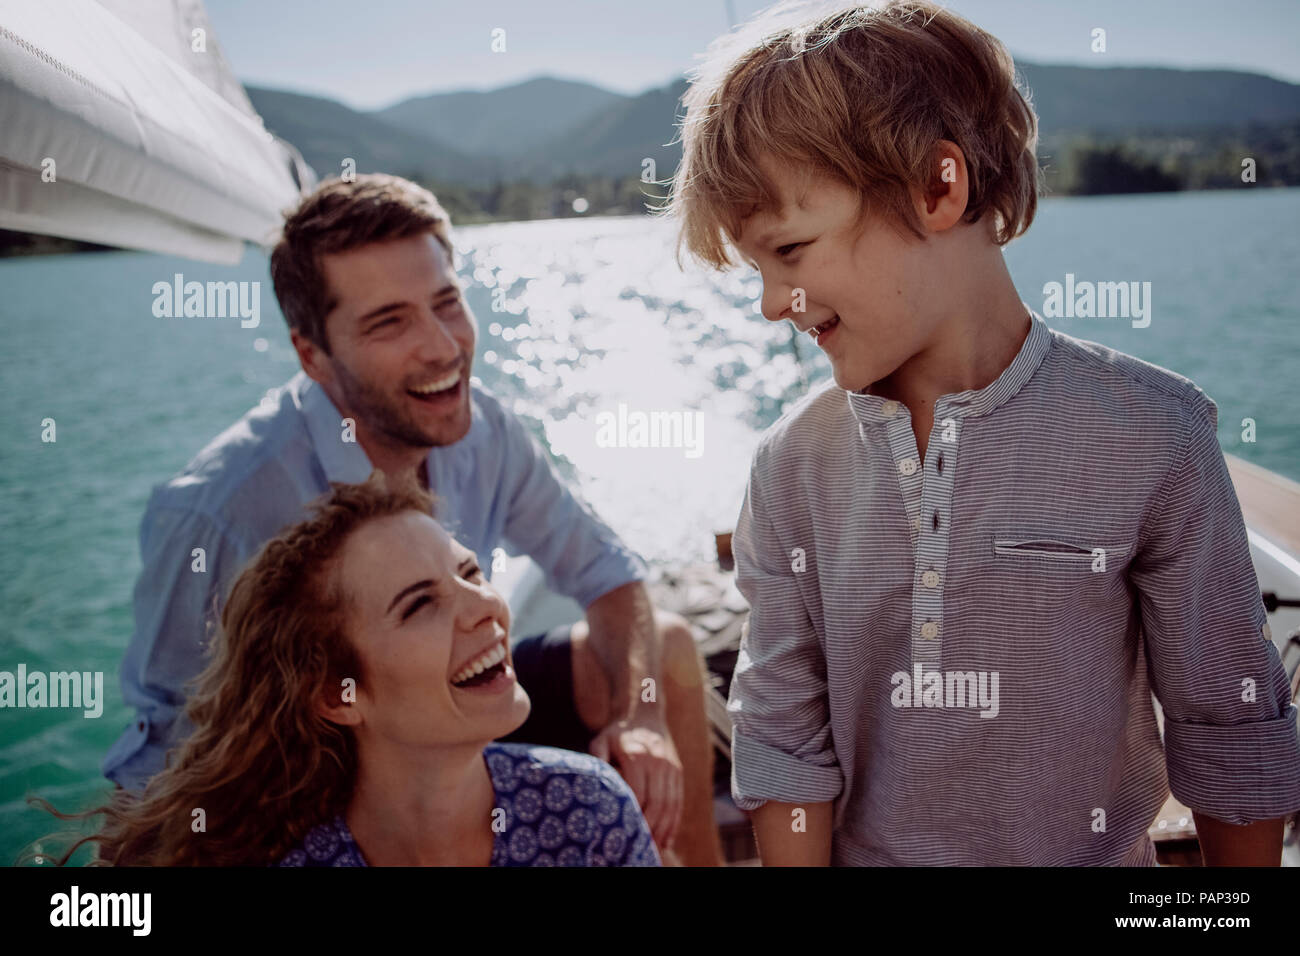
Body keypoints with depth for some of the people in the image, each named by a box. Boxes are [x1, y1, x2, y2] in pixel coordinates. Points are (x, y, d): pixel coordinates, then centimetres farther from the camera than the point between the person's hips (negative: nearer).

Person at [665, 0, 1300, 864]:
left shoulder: (1151, 435, -17)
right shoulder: (793, 464, -10)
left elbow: (1229, 730, -8)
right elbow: (785, 736, -5)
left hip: (1091, 851, -1)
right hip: (866, 849, 2)